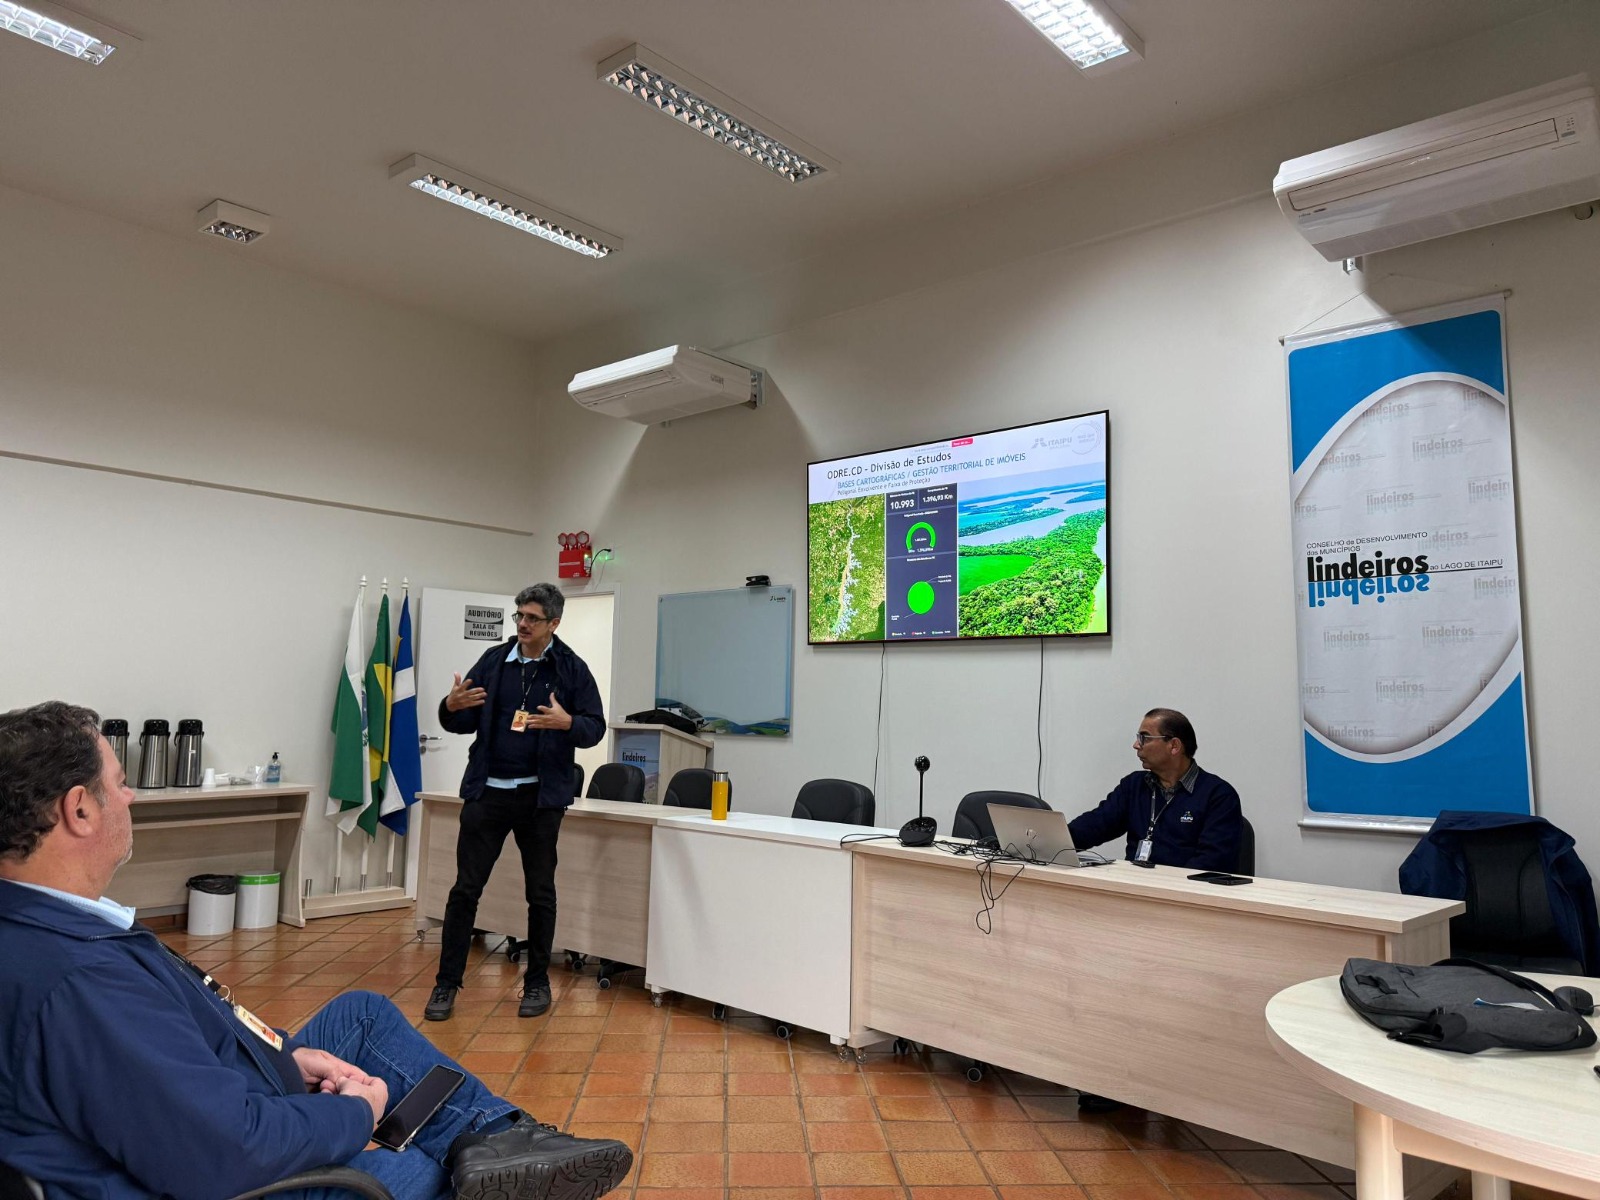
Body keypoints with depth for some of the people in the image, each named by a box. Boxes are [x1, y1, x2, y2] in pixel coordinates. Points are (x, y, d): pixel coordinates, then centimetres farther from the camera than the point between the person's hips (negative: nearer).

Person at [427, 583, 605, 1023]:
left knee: (540, 892, 9)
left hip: (540, 796, -2)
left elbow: (596, 728, -4)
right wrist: (452, 706, -15)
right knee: (465, 888, 4)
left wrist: (567, 723, -24)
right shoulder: (494, 661, 4)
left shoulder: (571, 669, -3)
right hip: (487, 790, 2)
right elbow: (464, 723, 8)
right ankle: (447, 983, 17)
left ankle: (537, 982, 25)